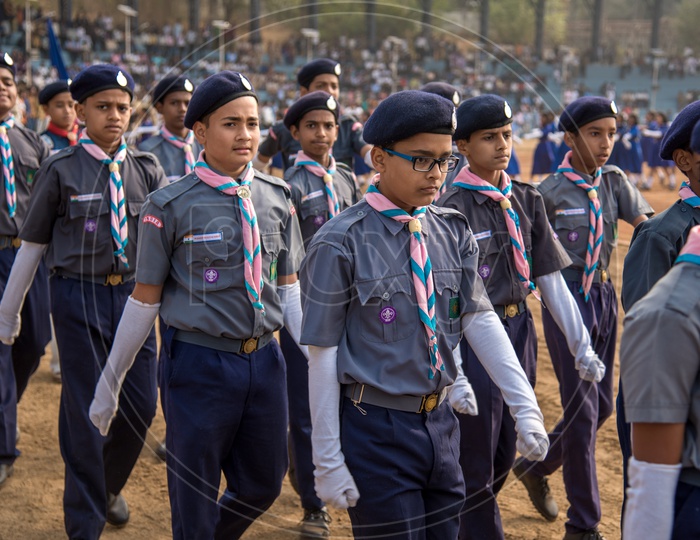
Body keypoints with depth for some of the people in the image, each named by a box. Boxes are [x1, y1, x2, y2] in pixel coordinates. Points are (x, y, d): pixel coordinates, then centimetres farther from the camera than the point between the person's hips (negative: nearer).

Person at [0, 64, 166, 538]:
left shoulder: (148, 170, 6)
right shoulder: (61, 171, -3)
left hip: (134, 293, 3)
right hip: (80, 297, -3)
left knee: (141, 405, 7)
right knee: (85, 411, 2)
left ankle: (110, 485, 37)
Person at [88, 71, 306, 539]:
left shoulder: (277, 198, 5)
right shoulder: (171, 207, -8)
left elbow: (289, 288, 10)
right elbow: (145, 300, -3)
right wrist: (109, 383, 1)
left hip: (265, 360, 4)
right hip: (200, 364, -4)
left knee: (264, 484, 17)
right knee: (195, 500, 8)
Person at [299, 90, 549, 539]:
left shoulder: (453, 232, 3)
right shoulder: (340, 244, -12)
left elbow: (480, 320, 4)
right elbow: (323, 354, -10)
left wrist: (525, 407, -5)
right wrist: (328, 460, -9)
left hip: (440, 422, 6)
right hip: (376, 430, -5)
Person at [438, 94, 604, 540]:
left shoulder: (527, 201, 5)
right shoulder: (453, 209, -14)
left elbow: (551, 280, 7)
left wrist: (581, 347, 5)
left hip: (521, 331, 7)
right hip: (475, 337, -7)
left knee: (505, 452, 18)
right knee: (477, 457, 3)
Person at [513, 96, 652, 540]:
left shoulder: (615, 182, 4)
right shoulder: (551, 191, -9)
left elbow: (646, 225, -11)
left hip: (605, 296, 6)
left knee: (601, 404, 14)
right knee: (582, 408, -3)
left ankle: (537, 465, 38)